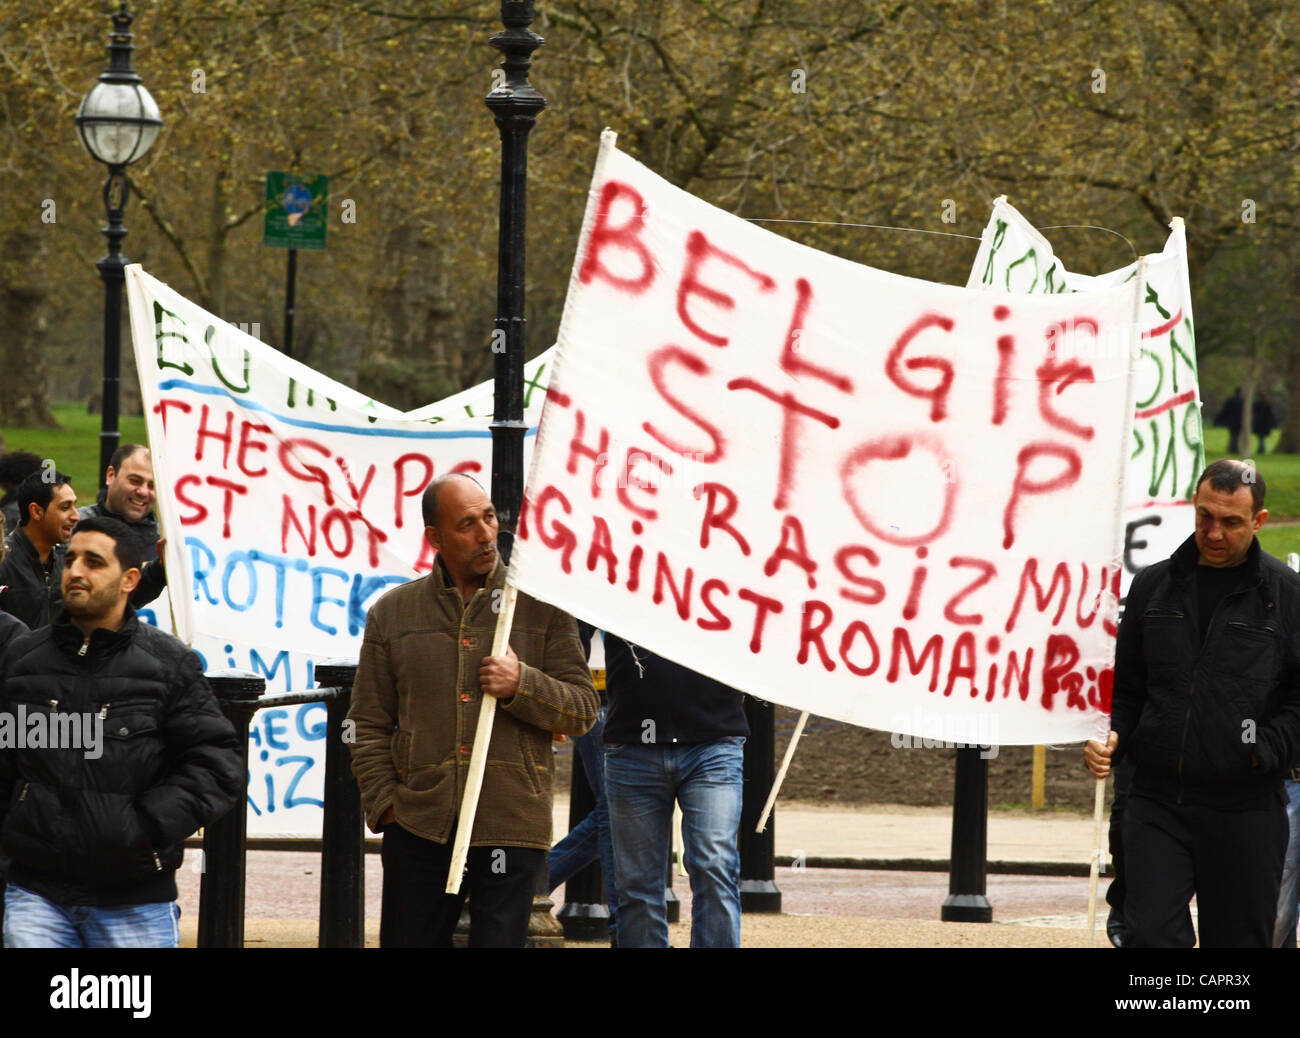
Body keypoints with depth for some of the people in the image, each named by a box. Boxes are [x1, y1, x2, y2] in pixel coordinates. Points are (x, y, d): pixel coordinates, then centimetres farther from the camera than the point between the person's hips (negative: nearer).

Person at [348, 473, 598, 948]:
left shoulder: (540, 606, 6)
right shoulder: (392, 614, 10)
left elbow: (584, 709, 6)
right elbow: (369, 726, 12)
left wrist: (522, 685, -11)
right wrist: (384, 804, 0)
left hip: (511, 830, -1)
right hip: (418, 830, 1)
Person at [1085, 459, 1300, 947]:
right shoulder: (1153, 586, 12)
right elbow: (1127, 687, 19)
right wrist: (1114, 738, 1)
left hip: (1244, 810, -2)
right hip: (1157, 801, 2)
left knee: (1239, 940, 4)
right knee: (1150, 934, -9)